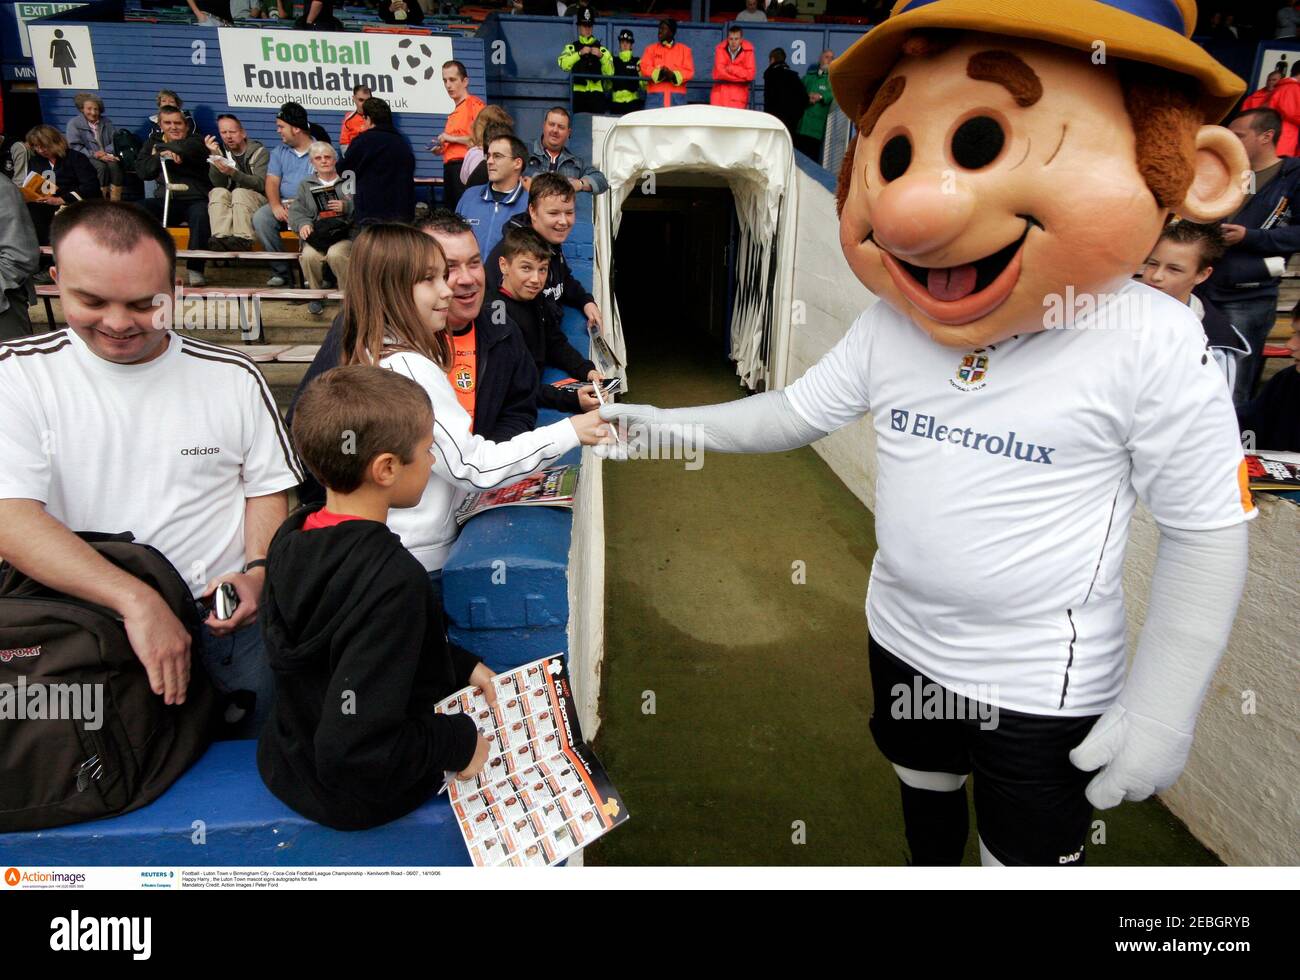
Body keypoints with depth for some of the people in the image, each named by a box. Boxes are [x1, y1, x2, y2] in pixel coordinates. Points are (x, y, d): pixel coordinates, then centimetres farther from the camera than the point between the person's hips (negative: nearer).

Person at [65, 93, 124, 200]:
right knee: (101, 166, -36)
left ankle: (116, 203, -36)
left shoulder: (106, 122, 18)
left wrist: (106, 152, -12)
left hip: (106, 156, 2)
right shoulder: (74, 123, 5)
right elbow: (74, 147, -4)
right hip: (86, 158, -2)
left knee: (114, 164, -34)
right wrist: (94, 154, -18)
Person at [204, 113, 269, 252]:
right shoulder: (222, 151, 14)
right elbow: (218, 184, 0)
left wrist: (233, 173, -25)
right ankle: (221, 239, -47)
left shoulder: (259, 152, 4)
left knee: (239, 192, -32)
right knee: (218, 192, -27)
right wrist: (214, 156, -12)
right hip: (228, 204, 3)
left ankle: (242, 239, -46)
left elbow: (261, 184, -12)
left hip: (255, 200, -3)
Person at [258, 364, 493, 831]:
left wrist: (461, 665, 5)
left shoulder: (292, 535, -8)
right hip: (358, 798, -7)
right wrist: (459, 741, -21)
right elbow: (354, 752, -35)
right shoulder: (394, 579, -35)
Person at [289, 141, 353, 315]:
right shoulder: (306, 185, 23)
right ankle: (315, 295, -9)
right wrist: (303, 223, -11)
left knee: (336, 254, -37)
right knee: (309, 255, -32)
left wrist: (346, 207, -13)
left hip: (344, 233, -2)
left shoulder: (349, 182, 14)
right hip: (317, 234, 2)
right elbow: (295, 210, 10)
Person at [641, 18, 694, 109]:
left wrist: (674, 75, -16)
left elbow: (689, 71, 3)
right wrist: (658, 73, -16)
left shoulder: (684, 49, 14)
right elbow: (645, 67, 3)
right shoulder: (651, 48, 17)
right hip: (655, 95, 0)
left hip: (677, 97, 0)